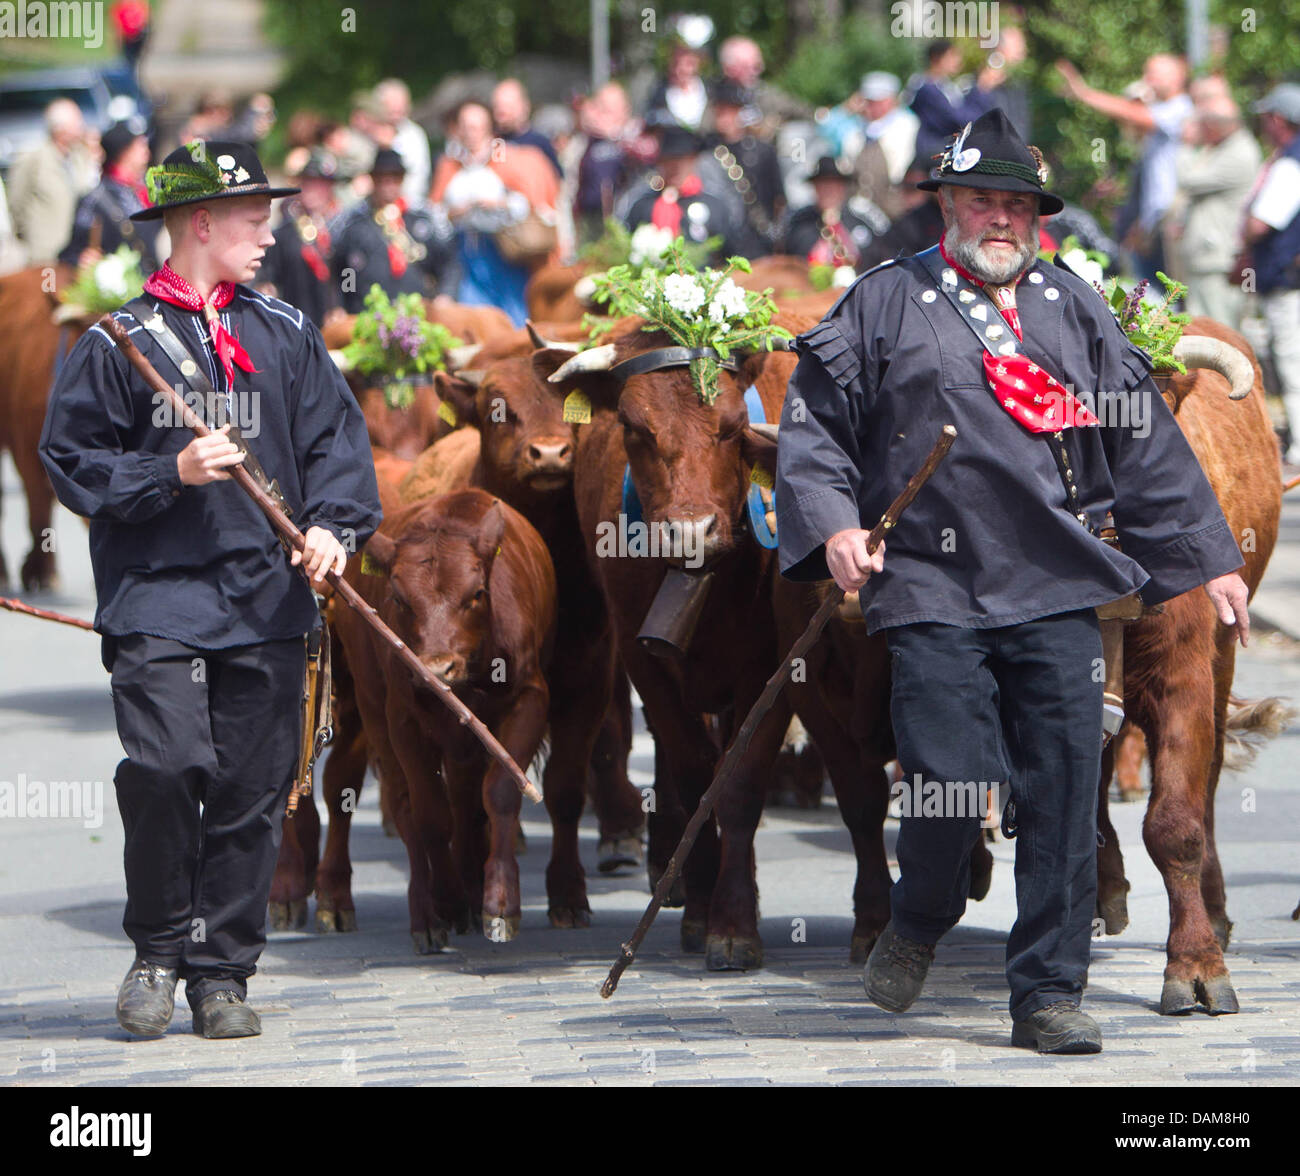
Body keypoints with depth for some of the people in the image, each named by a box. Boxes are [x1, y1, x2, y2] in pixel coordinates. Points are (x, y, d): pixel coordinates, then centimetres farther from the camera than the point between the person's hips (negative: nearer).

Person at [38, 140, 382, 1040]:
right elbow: (73, 460, 2)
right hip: (157, 598, -3)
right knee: (164, 767, -17)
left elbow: (338, 441, 12)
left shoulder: (287, 336, 13)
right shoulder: (118, 343, 2)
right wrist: (172, 474, -11)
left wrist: (334, 526, -6)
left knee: (252, 789, 2)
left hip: (266, 603, 3)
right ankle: (158, 953, 3)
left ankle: (223, 973, 12)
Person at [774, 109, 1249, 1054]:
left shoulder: (1076, 309, 17)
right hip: (934, 593, -3)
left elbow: (1149, 444, 19)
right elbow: (814, 422, 8)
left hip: (1058, 595, 3)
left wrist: (1212, 558, 16)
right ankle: (918, 925, 19)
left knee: (1063, 796, -4)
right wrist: (833, 524, -8)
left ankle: (1049, 994, 4)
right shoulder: (884, 305, 9)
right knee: (952, 781, -12)